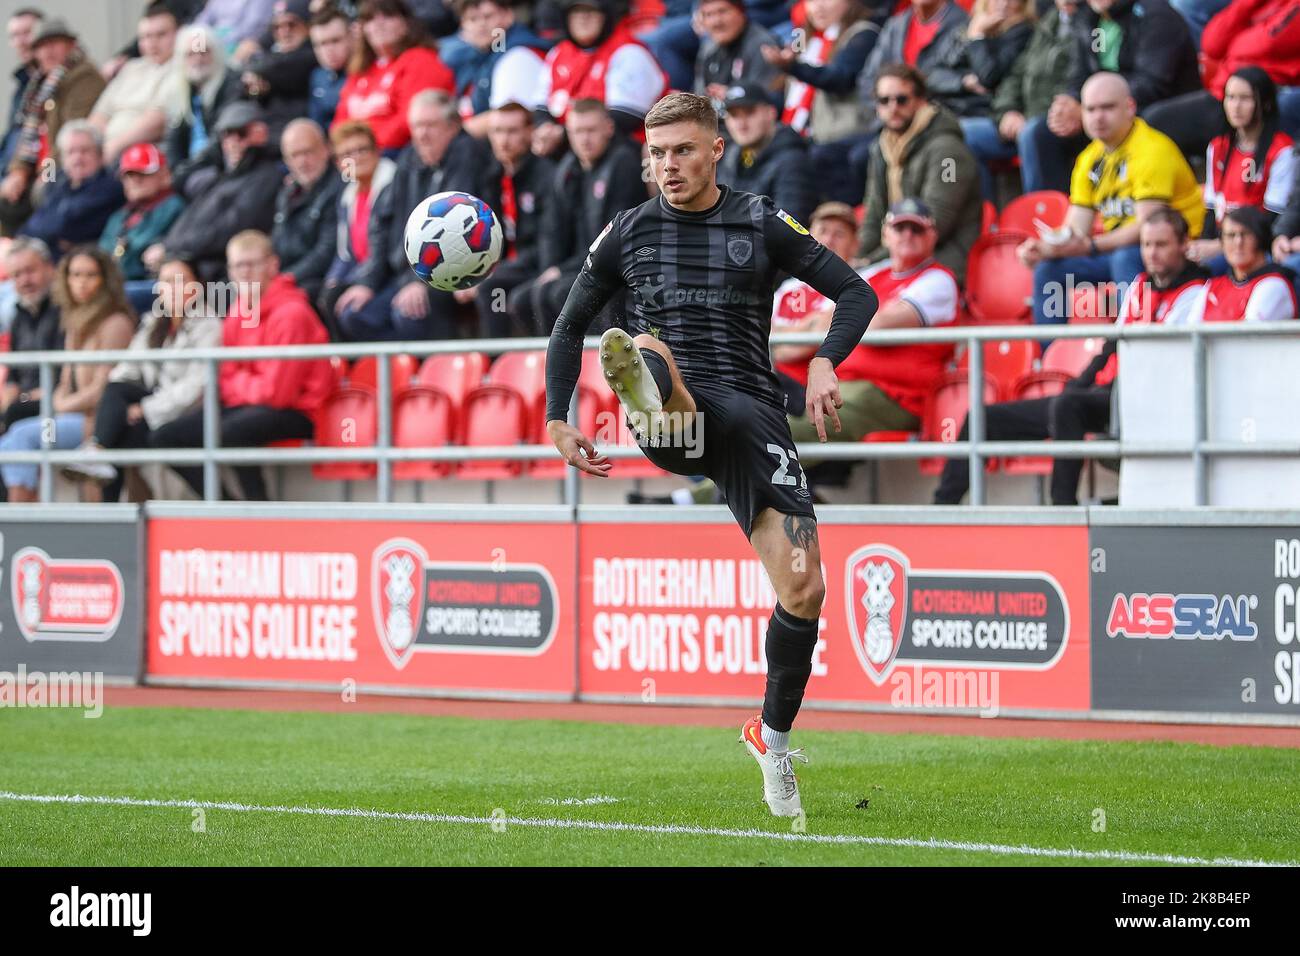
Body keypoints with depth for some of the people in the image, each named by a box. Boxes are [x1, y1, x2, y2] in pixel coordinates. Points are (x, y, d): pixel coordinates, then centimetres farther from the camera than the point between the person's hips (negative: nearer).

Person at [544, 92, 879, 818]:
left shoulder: (762, 226, 8)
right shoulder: (628, 233, 12)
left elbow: (857, 293, 9)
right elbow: (571, 325, 22)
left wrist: (825, 364, -10)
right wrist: (558, 422, 11)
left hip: (749, 412, 0)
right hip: (675, 417, 0)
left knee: (803, 587, -10)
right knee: (645, 347, -35)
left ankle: (774, 735, 13)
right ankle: (650, 397, -74)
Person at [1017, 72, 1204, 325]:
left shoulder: (1152, 150, -16)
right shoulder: (1089, 159, 8)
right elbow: (1076, 230, 7)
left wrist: (1091, 246, -35)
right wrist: (1044, 248, -14)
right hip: (1116, 248, 8)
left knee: (1125, 259, -36)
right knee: (1048, 268, -3)